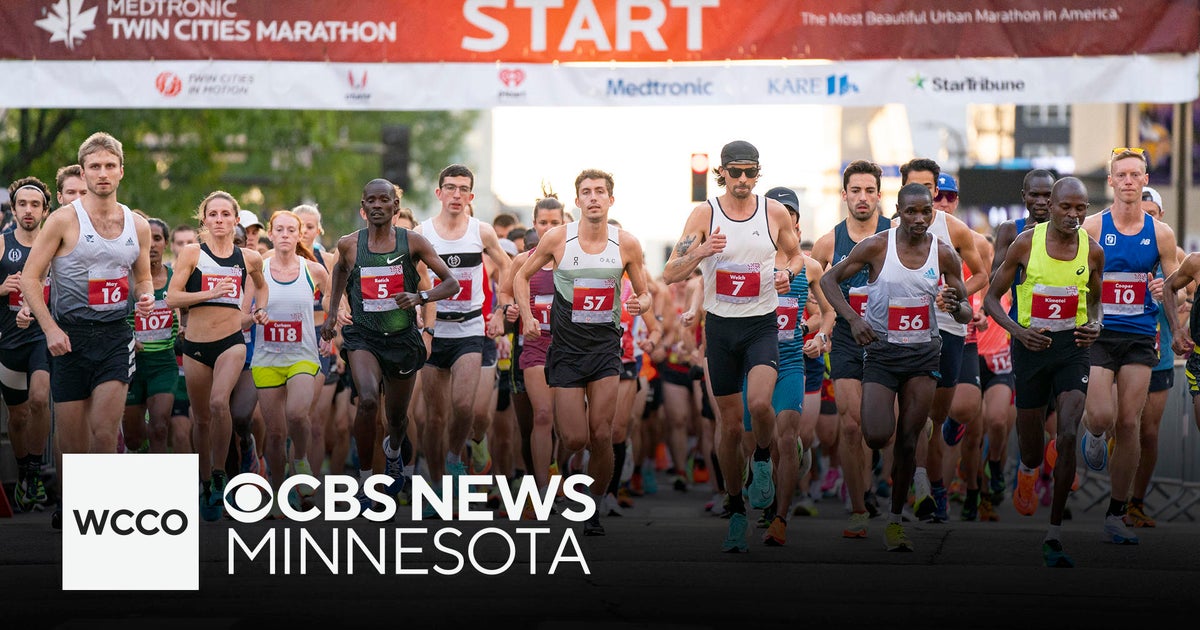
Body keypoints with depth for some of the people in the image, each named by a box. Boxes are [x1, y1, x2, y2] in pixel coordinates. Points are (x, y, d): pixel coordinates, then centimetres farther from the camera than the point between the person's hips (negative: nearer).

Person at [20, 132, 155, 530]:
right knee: (71, 440, 3)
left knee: (104, 432, -11)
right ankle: (67, 506, 24)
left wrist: (146, 298, -1)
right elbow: (30, 277, -4)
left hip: (115, 335, 2)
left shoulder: (137, 226, 8)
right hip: (70, 335, -2)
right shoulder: (64, 221, -5)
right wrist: (50, 328, -14)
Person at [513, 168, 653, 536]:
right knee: (576, 440, -7)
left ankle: (594, 509, 11)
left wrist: (641, 303, -15)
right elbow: (522, 276, 9)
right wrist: (527, 318, -3)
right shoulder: (558, 239, -5)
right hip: (566, 348, -1)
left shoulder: (626, 244, -2)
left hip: (606, 346, 1)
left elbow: (645, 294, 9)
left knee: (601, 436, -7)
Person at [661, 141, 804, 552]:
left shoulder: (775, 212, 1)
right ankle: (736, 509, 20)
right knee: (730, 424, 5)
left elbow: (796, 255, 18)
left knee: (759, 403, -26)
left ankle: (763, 461, 5)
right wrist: (699, 252, -25)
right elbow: (670, 275, -6)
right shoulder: (704, 214, -3)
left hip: (762, 325, -1)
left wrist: (788, 272, -6)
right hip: (720, 328, 1)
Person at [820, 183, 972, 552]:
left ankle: (895, 519, 15)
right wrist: (852, 318, -14)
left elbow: (966, 314, 4)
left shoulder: (945, 254, -3)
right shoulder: (876, 247, -9)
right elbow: (829, 279, 1)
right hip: (881, 351, -2)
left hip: (924, 354, 2)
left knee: (908, 441, 2)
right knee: (877, 437, -15)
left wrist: (956, 306, -21)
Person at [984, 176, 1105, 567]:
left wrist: (1096, 325, -5)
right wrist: (1018, 331, -17)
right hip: (1032, 345, -1)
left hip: (1073, 346, 1)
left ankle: (1054, 535, -10)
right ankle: (1027, 470, 49)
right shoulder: (1026, 243, -8)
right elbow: (992, 297, -1)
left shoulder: (1093, 251, -1)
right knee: (1032, 450, 7)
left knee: (1068, 436, -18)